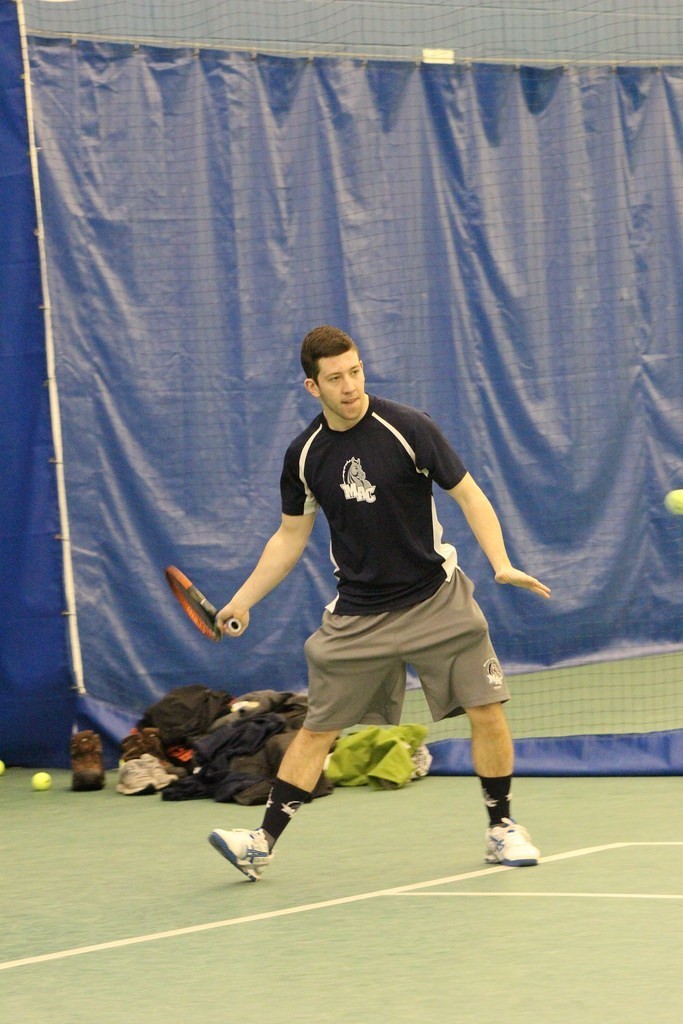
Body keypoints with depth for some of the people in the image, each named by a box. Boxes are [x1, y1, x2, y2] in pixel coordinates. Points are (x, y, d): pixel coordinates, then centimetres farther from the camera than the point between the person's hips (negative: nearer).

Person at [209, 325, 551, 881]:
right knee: (318, 729, 0)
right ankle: (264, 840, 7)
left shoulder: (408, 428, -11)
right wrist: (243, 599, 8)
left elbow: (469, 494, -7)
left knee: (487, 712, -8)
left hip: (436, 600, -2)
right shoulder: (304, 455, 0)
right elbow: (290, 536, 14)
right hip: (358, 615, 2)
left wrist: (502, 563, -21)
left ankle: (502, 828, 10)